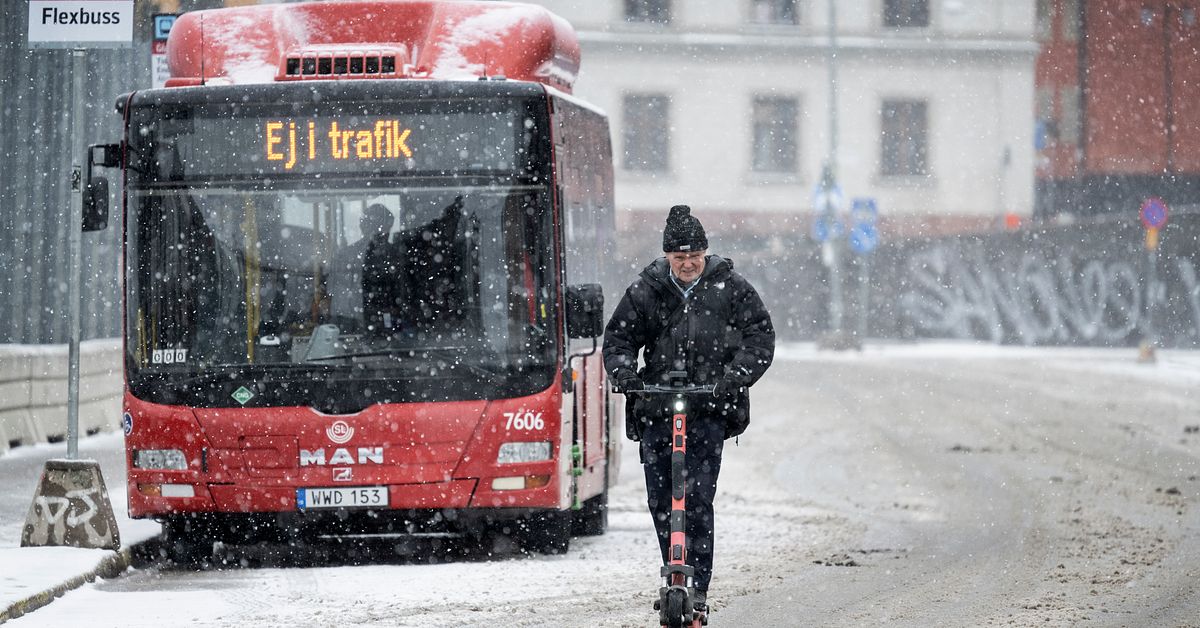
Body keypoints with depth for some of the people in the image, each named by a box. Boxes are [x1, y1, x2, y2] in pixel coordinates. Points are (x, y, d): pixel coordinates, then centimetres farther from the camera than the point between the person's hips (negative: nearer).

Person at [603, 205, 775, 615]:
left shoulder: (731, 289, 2)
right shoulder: (645, 292, 7)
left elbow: (760, 339, -1)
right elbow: (618, 339, 10)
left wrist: (734, 377, -17)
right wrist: (623, 372, -12)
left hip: (708, 411, -3)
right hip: (656, 409, 3)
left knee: (697, 500, -13)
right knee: (660, 501, 3)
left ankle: (698, 590, -12)